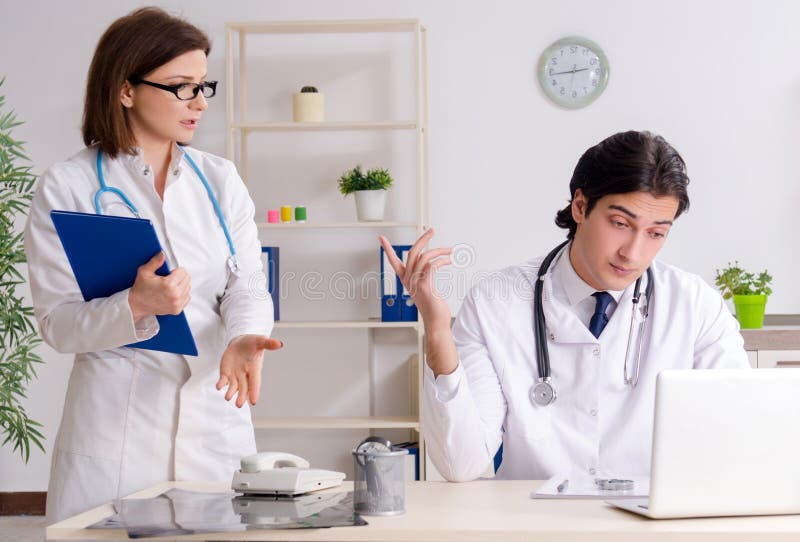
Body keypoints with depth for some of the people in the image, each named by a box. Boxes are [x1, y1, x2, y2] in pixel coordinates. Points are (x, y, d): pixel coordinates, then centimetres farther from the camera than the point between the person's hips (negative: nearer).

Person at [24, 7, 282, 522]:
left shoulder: (221, 180, 7)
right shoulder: (67, 188, -3)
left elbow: (246, 287, 0)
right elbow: (57, 322, -5)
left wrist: (243, 338, -22)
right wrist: (135, 307, -24)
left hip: (216, 413, 3)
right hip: (116, 422, -3)